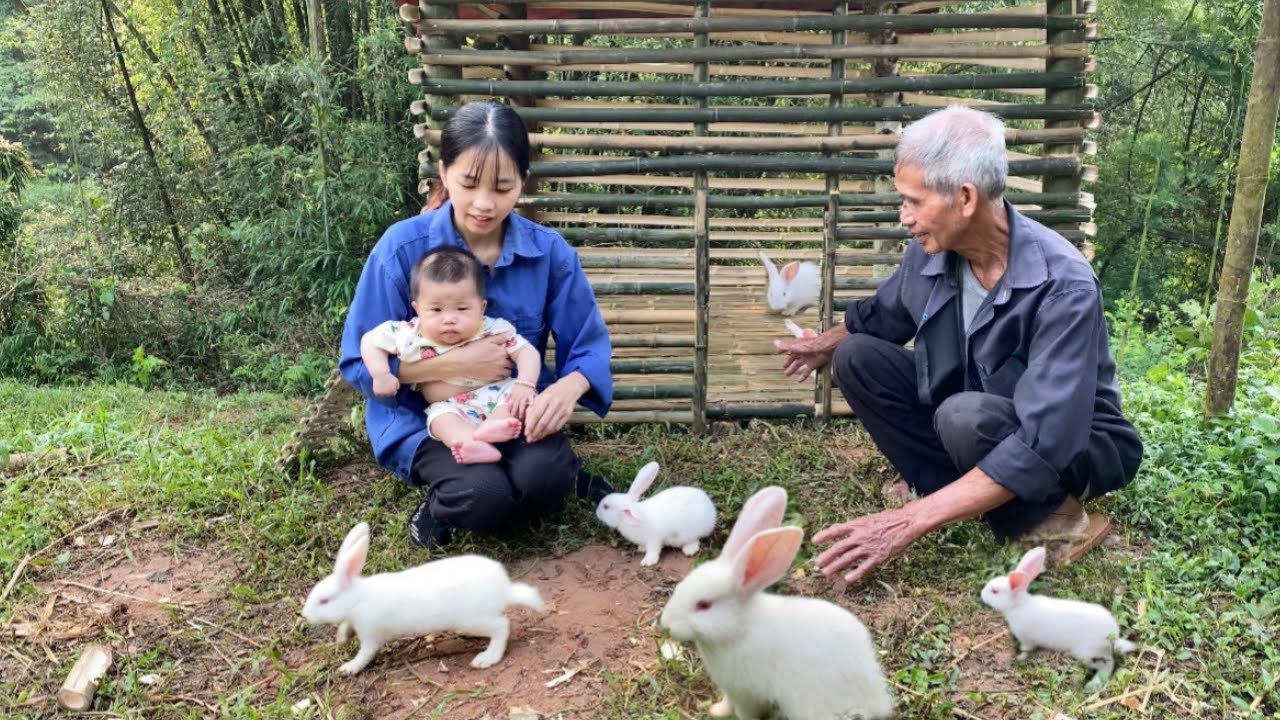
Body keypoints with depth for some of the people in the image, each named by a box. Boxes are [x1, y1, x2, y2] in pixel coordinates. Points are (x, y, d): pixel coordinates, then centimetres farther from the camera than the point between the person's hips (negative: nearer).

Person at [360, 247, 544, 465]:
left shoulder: (494, 331, -14)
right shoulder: (410, 335, -11)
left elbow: (527, 351, -12)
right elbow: (370, 341, 1)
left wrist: (525, 384, -29)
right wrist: (381, 375, -12)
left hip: (496, 396, 1)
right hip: (451, 407, 0)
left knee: (517, 392, -26)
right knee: (440, 416, -31)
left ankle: (489, 428, -46)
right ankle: (475, 445, -54)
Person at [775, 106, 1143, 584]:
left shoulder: (1063, 286, -32)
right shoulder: (930, 253, -13)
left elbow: (1042, 449, -39)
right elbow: (878, 316, 14)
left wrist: (911, 521, -42)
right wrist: (828, 344, -1)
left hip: (1077, 449, -6)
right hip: (975, 434, 6)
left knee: (966, 417, -38)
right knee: (857, 358, -10)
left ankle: (1049, 514, -9)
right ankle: (975, 497, -9)